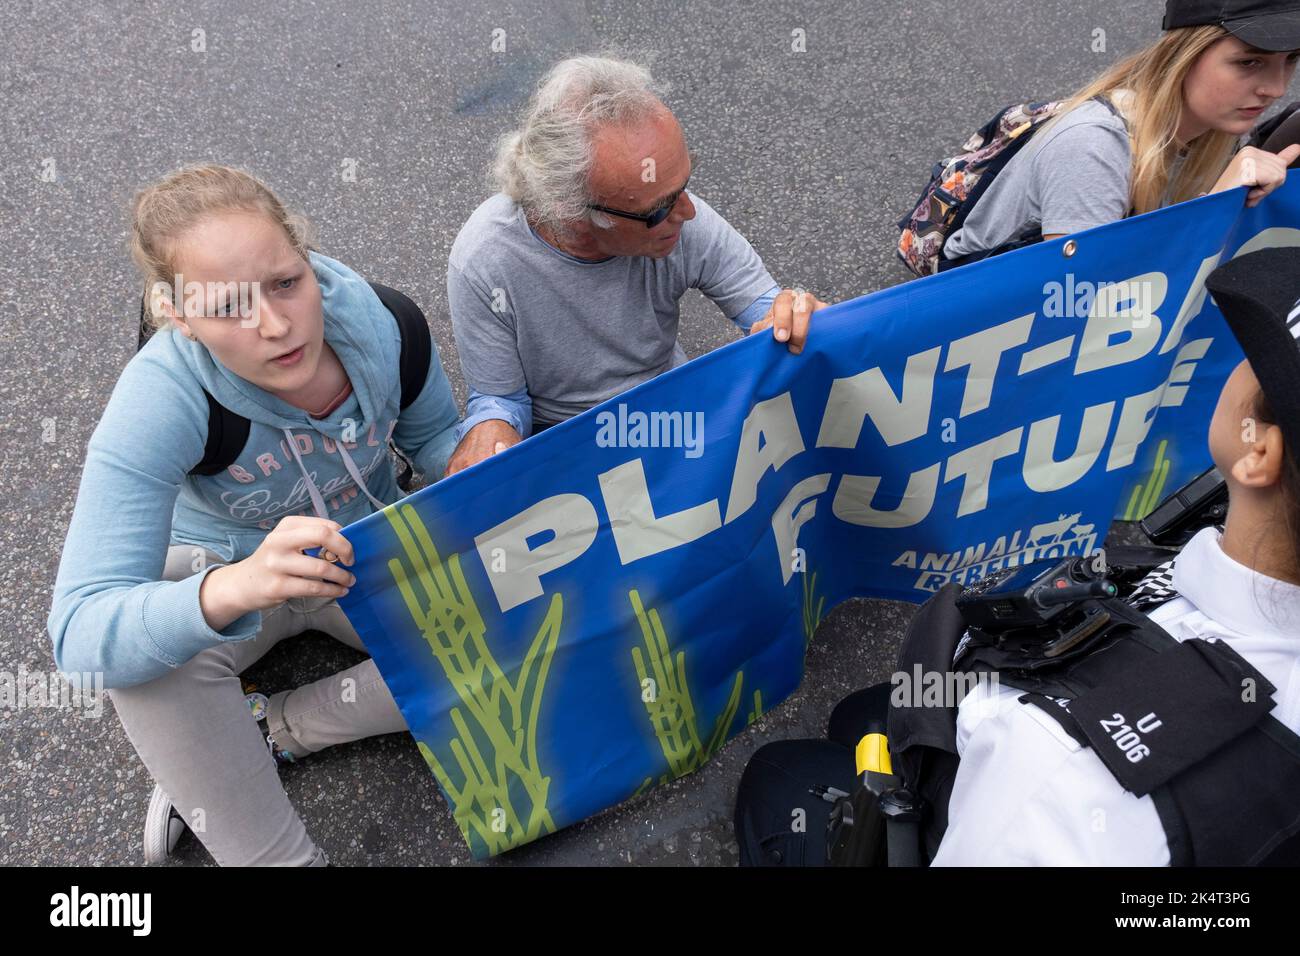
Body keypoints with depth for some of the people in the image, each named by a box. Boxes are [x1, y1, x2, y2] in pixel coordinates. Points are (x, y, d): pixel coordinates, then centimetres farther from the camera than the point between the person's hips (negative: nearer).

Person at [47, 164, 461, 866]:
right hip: (220, 566, -2)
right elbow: (80, 636, -36)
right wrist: (232, 589, -57)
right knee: (144, 653, -35)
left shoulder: (384, 323, -24)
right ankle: (276, 855, -13)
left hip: (369, 553, 3)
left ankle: (265, 729, -7)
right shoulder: (160, 400, -32)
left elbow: (434, 435, -2)